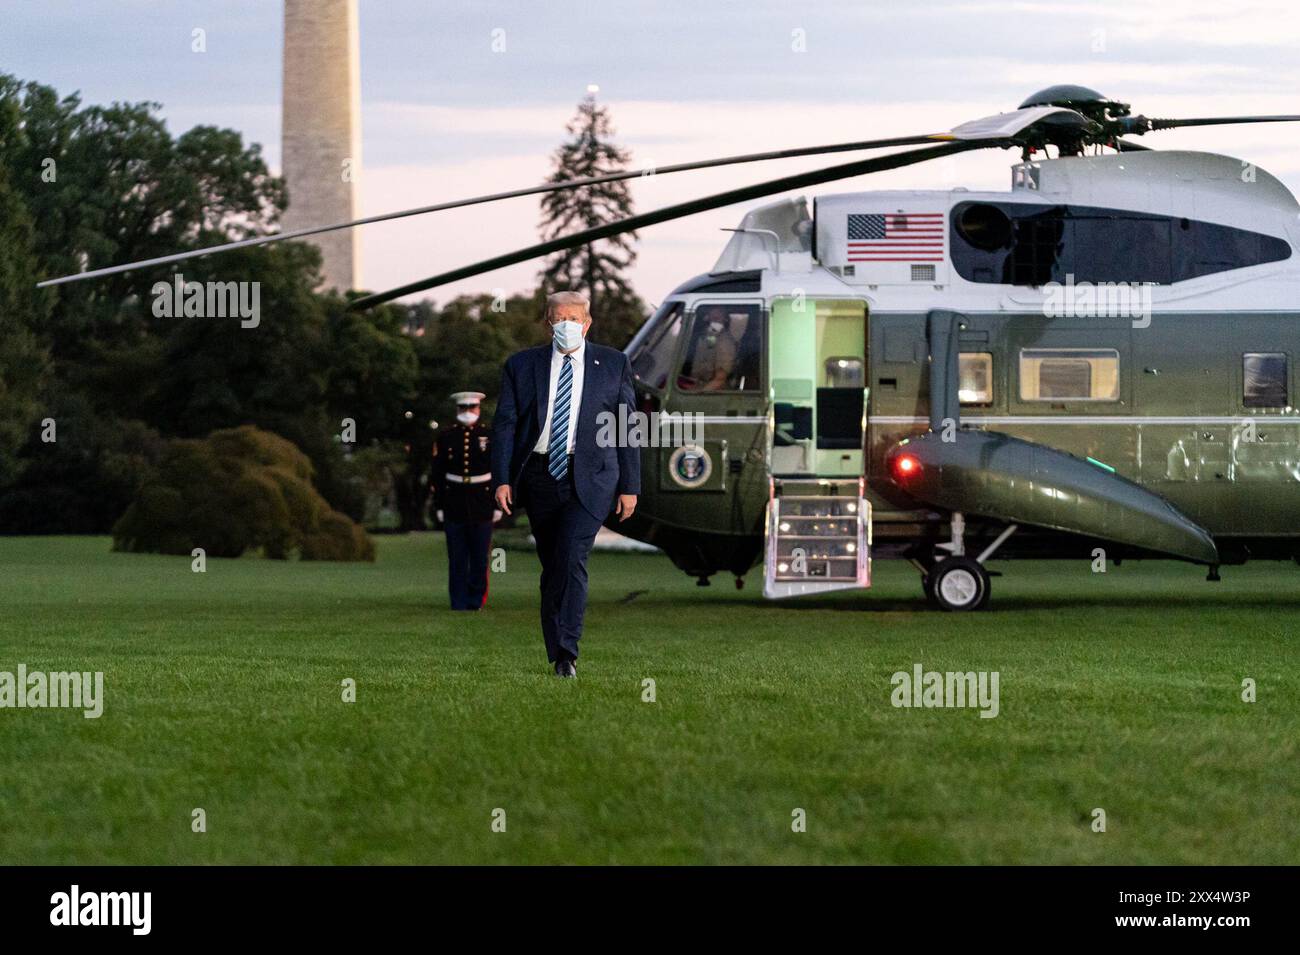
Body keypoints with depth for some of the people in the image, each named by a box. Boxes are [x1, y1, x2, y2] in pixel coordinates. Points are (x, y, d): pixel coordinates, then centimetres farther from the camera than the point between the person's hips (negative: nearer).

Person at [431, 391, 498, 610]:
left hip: (482, 507, 0)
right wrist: (439, 507, 1)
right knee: (457, 560, 1)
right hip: (454, 508, 0)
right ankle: (459, 605, 5)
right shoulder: (445, 438, 4)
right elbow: (437, 475, 5)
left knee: (480, 558, 2)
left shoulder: (489, 437, 3)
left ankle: (476, 602, 10)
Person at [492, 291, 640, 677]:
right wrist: (502, 479, -5)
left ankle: (567, 652, -17)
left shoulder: (613, 364, 7)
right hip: (539, 475, 2)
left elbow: (627, 426, 7)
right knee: (551, 566, 6)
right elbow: (505, 424, 5)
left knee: (571, 559, -18)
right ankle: (557, 656, 14)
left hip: (589, 478, -2)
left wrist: (630, 486, 2)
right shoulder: (521, 365, 8)